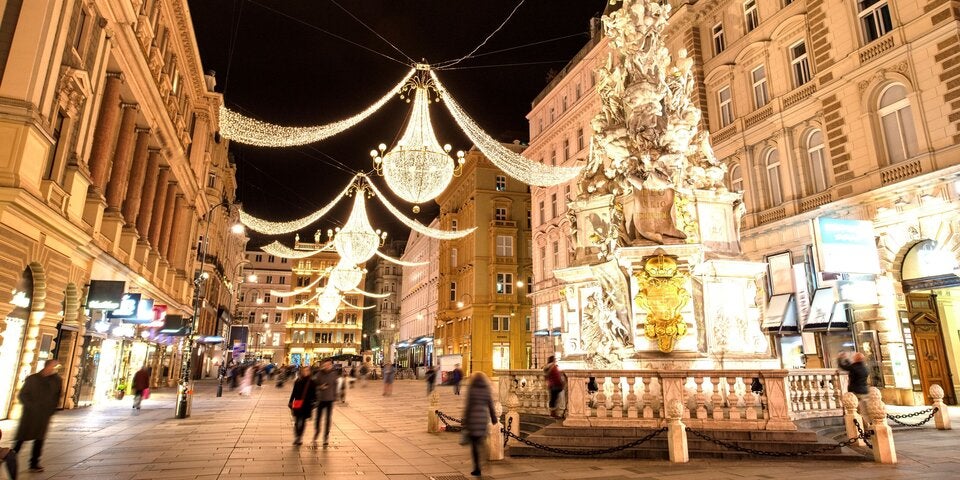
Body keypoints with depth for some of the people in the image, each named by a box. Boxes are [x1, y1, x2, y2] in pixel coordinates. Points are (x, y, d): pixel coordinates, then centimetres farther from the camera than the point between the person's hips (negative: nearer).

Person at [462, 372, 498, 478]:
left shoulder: (471, 390, -7)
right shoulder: (487, 391, 4)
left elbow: (468, 406, -10)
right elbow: (491, 406, 6)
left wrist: (465, 420, -5)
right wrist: (494, 419, 15)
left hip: (473, 418, -4)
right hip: (483, 418, 4)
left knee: (474, 444, 3)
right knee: (479, 441, 19)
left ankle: (477, 468, 2)